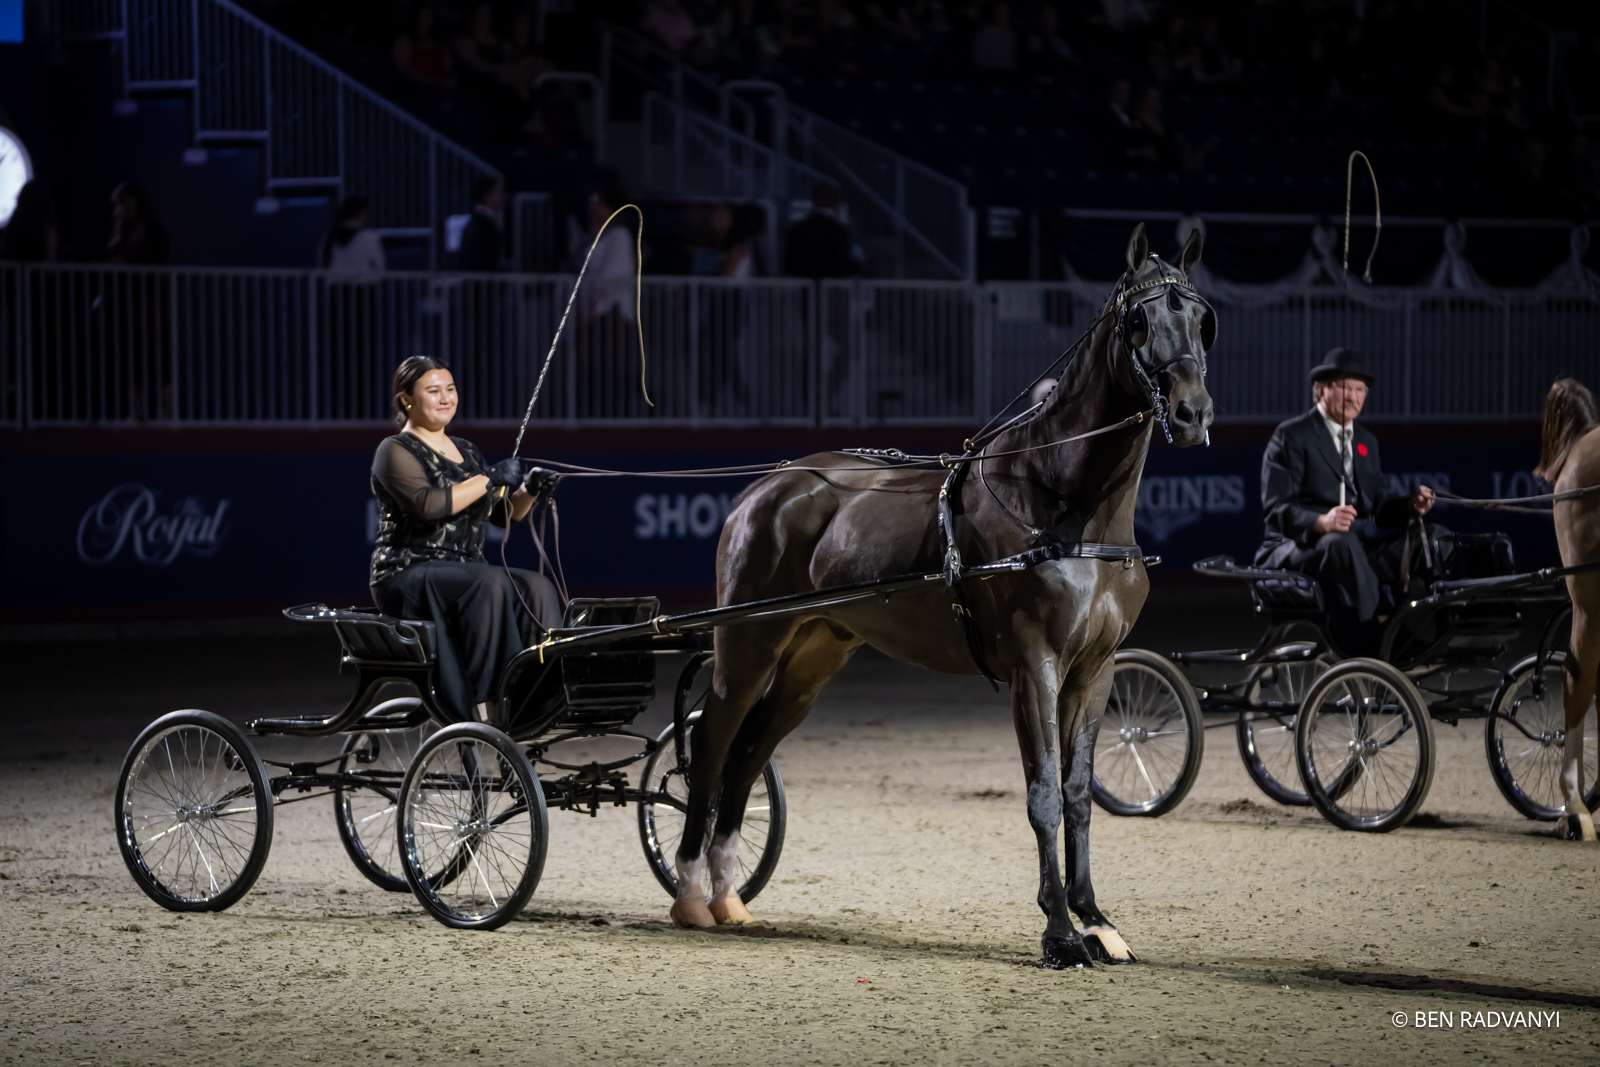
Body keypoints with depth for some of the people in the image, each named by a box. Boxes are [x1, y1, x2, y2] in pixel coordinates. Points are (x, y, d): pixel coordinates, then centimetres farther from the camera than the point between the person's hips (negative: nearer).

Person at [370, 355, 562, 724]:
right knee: (489, 583, -34)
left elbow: (505, 514, 19)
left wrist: (529, 490, -1)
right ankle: (482, 704, -37)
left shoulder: (465, 451, 20)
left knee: (537, 588, -20)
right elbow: (426, 504, -21)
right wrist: (489, 480, -19)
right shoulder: (396, 451, -3)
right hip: (408, 577, -7)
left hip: (464, 570, 7)